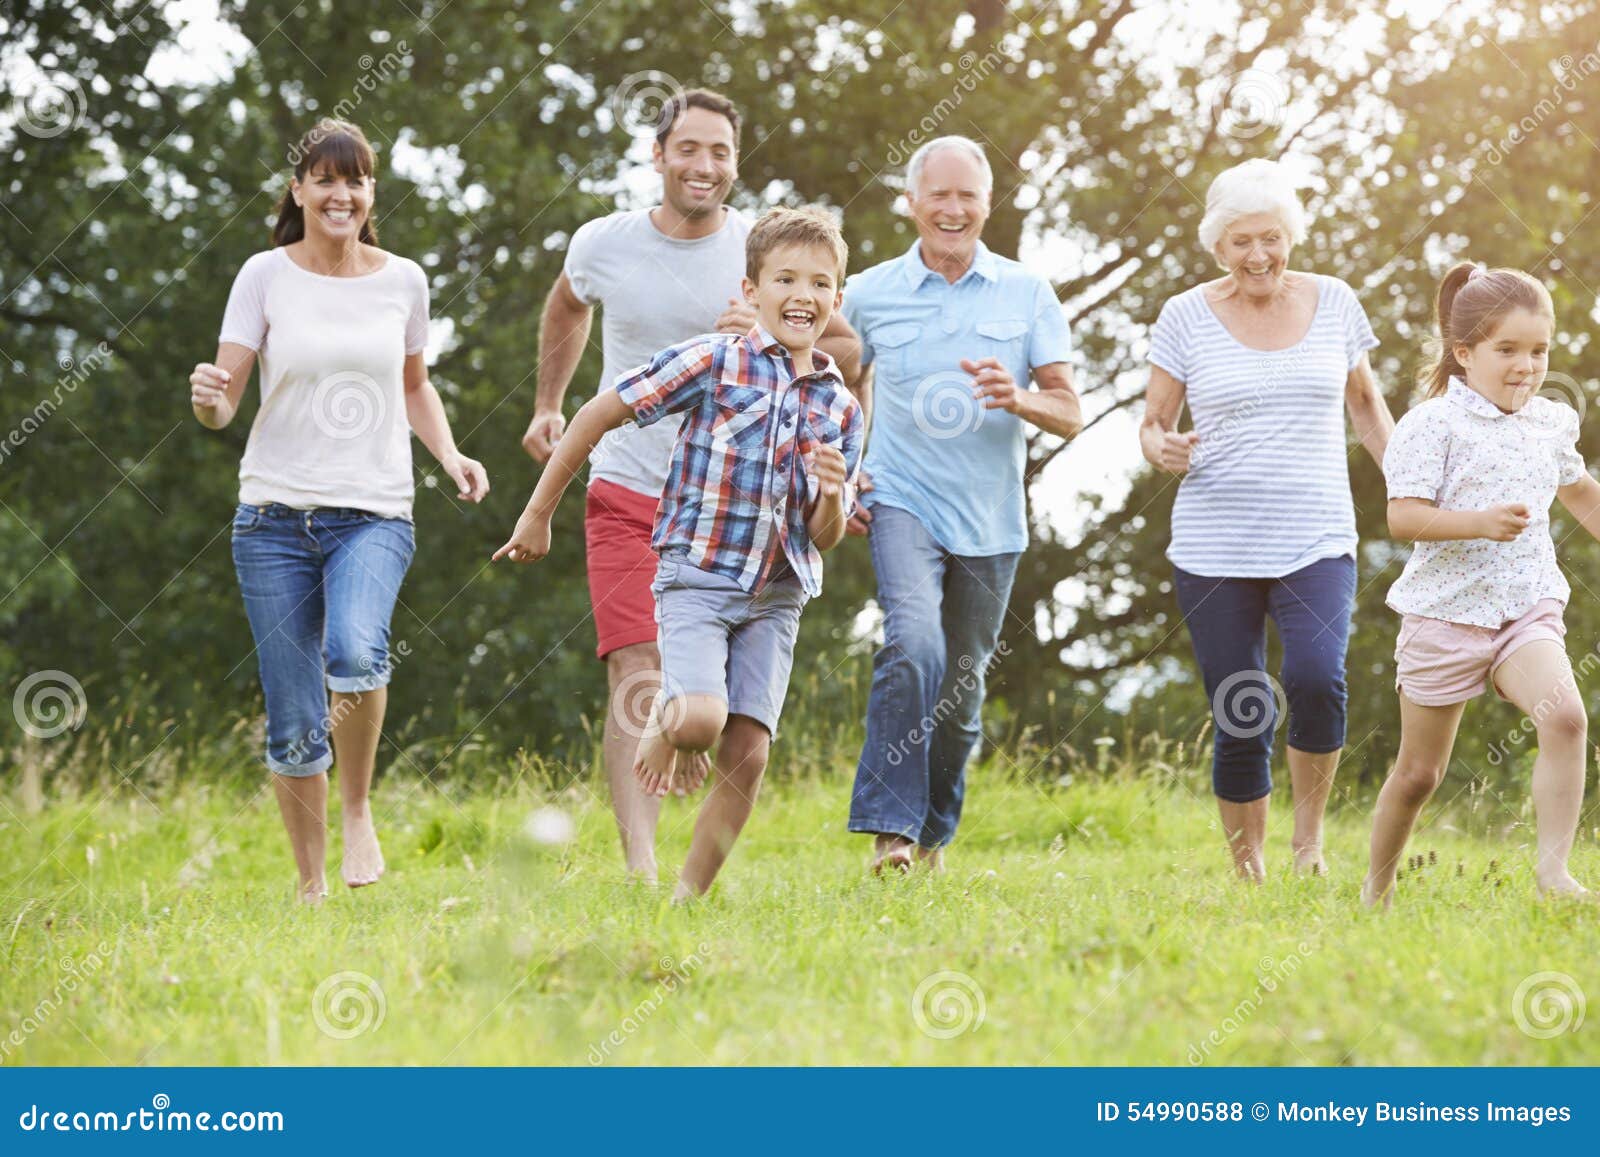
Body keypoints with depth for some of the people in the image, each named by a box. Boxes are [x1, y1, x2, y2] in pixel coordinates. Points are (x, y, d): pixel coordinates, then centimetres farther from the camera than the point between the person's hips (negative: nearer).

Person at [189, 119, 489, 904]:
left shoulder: (402, 281, 6)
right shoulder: (267, 277, 1)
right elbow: (223, 403, -2)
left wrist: (449, 454, 4)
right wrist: (208, 396, -26)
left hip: (374, 513, 0)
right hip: (275, 514, 0)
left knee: (355, 651, -31)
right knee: (294, 729, 1)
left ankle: (359, 812, -7)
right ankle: (310, 883, 19)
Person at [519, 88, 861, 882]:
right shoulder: (604, 244, 0)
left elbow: (848, 356, -2)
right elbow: (567, 308, 24)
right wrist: (548, 405, 24)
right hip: (627, 491, 0)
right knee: (636, 677, -15)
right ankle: (640, 868, -19)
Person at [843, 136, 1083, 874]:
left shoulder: (1027, 296, 4)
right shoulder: (869, 294, 3)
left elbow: (1071, 415, 1)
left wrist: (1017, 398, -20)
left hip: (989, 522, 2)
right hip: (902, 502, -2)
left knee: (962, 688, 10)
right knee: (914, 643, -26)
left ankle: (934, 837, 29)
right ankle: (887, 828, -26)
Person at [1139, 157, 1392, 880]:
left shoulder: (1333, 304, 7)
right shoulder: (1187, 316, 2)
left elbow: (1364, 401, 20)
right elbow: (1152, 423, 7)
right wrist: (1163, 450, -16)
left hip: (1317, 541, 0)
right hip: (1215, 545, 0)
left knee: (1317, 679, -24)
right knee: (1240, 723, -2)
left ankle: (1309, 833, -1)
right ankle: (1247, 871, 14)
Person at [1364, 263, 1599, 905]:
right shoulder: (1433, 424, -9)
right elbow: (1403, 517, -18)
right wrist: (1480, 522, -30)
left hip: (1528, 611, 4)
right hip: (1446, 612, -4)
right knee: (1420, 771, 7)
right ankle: (1377, 888, 28)